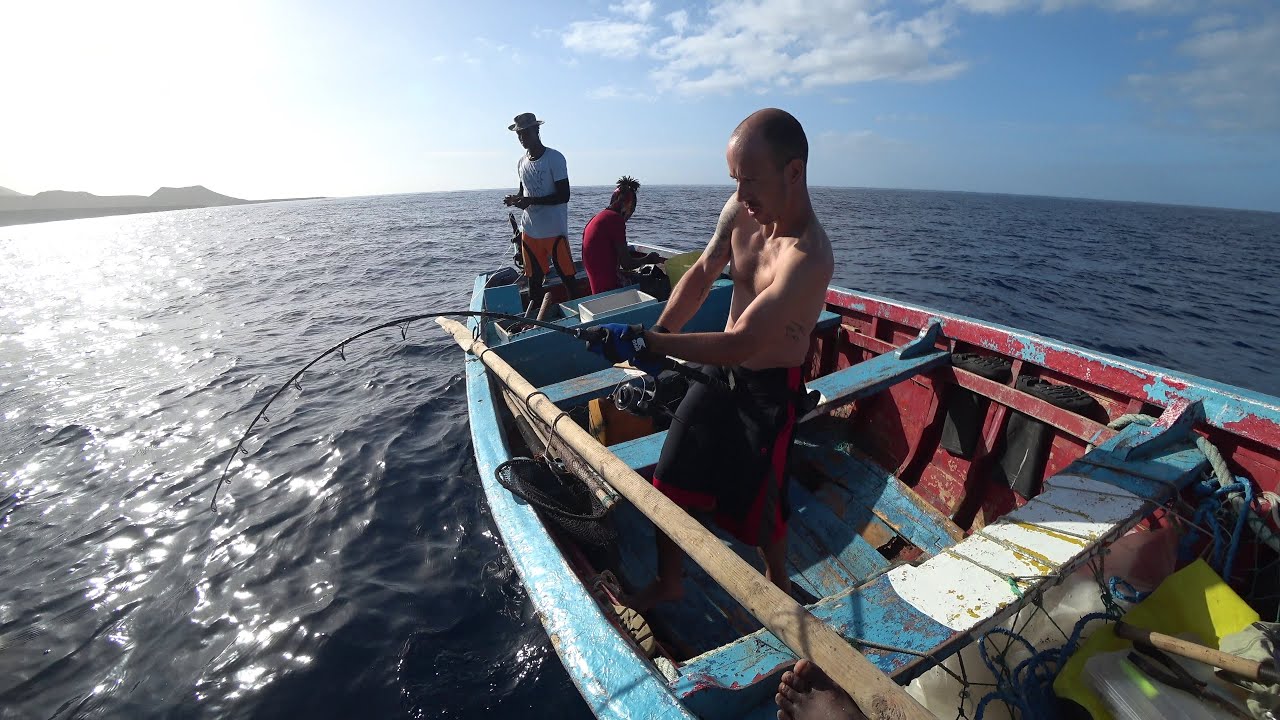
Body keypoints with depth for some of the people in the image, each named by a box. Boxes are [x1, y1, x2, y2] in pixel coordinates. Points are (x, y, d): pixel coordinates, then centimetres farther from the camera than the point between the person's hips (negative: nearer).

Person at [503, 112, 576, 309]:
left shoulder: (555, 158, -8)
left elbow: (564, 195, -13)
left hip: (554, 230, -6)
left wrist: (531, 201, -20)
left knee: (566, 273, -1)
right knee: (533, 275, 10)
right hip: (529, 230, 6)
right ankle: (534, 308, 21)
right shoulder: (521, 163, 13)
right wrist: (515, 199, 0)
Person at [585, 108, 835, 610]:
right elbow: (702, 273, 4)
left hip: (768, 390, -6)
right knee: (670, 483, 13)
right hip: (719, 369, 7)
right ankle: (668, 584, 37)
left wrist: (649, 342, -30)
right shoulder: (740, 209, -7)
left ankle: (778, 586, 47)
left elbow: (741, 344, -32)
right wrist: (656, 336, -7)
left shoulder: (807, 257, -29)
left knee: (759, 506, 13)